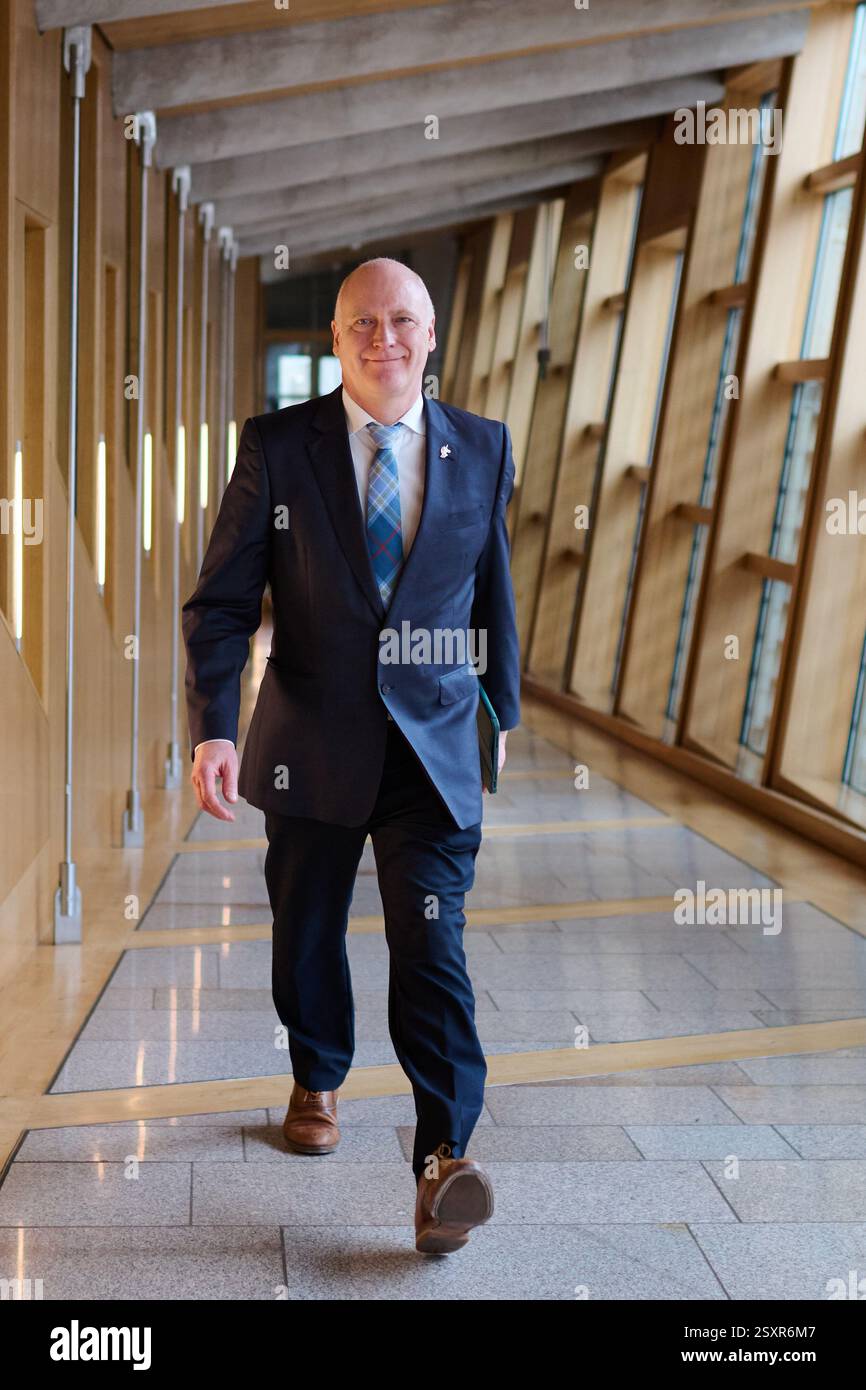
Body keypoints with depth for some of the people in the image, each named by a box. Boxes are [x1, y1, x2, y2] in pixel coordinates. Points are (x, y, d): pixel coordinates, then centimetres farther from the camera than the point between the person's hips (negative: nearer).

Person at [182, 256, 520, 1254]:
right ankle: (316, 1084, 41)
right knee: (308, 933, 16)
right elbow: (222, 600, -5)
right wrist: (213, 728, -17)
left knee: (431, 944, -8)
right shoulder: (275, 446, -4)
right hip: (312, 742, 1)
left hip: (432, 743, 0)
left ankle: (444, 1158, -3)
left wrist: (505, 704, 21)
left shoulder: (482, 448, 2)